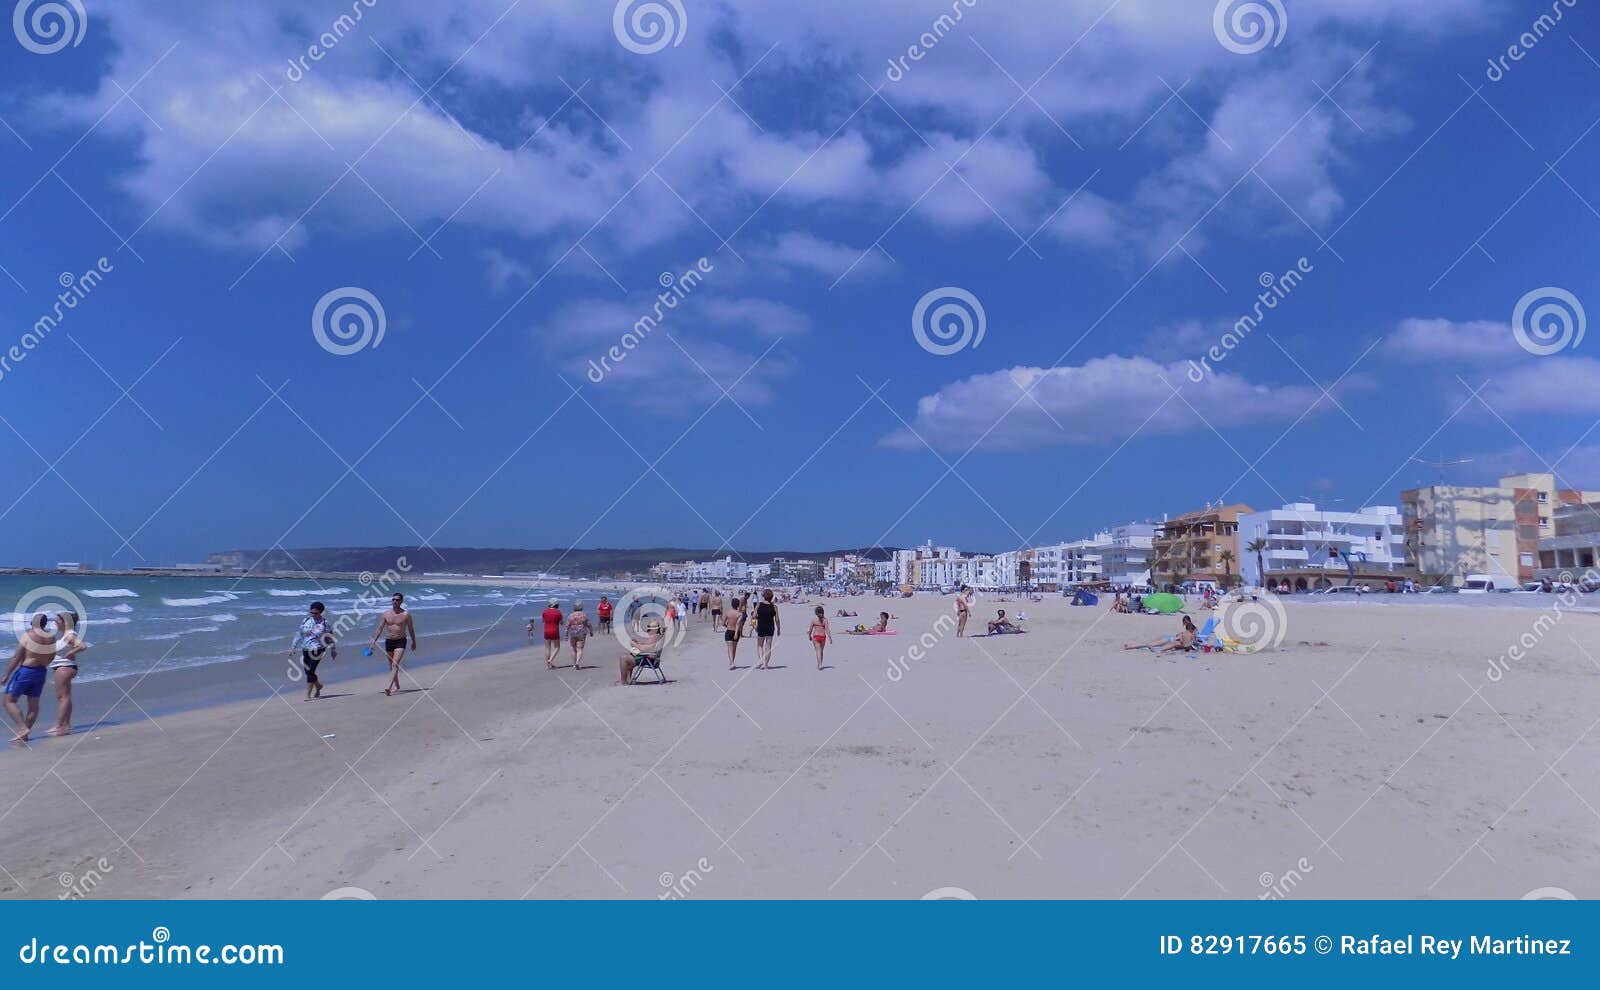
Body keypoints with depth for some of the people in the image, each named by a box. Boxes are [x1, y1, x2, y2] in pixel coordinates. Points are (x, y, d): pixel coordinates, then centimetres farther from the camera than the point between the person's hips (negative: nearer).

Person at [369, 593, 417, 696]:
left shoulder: (406, 615, -5)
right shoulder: (386, 614, 2)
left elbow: (411, 629, 5)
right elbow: (380, 628, 3)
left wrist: (414, 642, 11)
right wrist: (374, 640, -6)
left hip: (400, 642, -4)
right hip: (389, 641, 4)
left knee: (395, 664, -17)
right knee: (391, 666, 13)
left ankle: (389, 687, -24)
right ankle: (397, 686, 29)